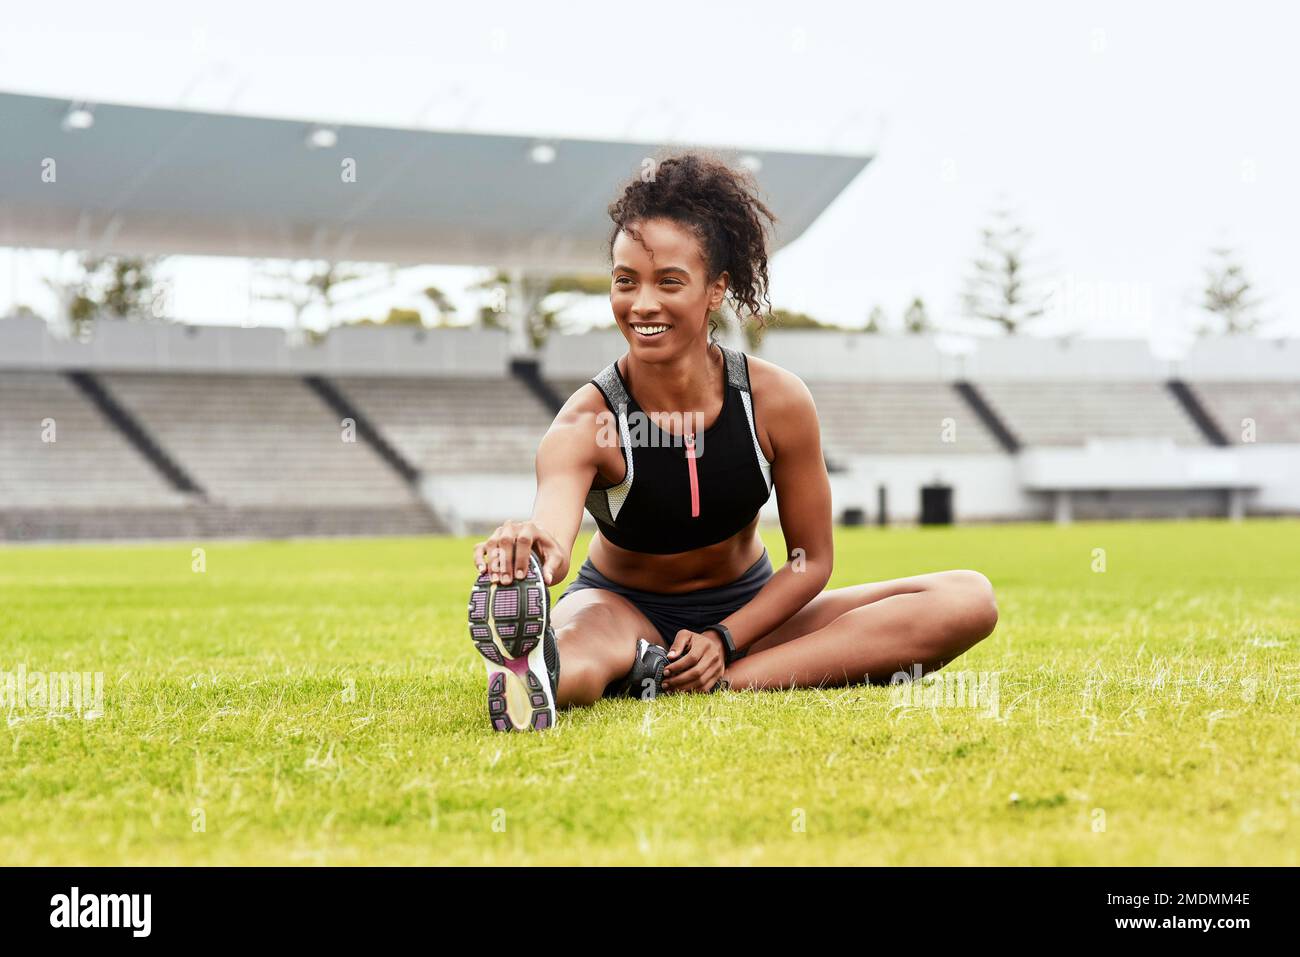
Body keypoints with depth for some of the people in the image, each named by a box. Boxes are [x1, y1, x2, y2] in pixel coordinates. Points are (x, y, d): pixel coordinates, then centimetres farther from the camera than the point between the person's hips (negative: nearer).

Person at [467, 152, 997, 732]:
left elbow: (811, 558, -6)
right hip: (622, 610, -6)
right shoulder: (587, 423, -22)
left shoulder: (777, 400, -15)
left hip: (746, 609, 6)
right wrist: (528, 550, -68)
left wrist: (723, 639, -20)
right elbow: (553, 523, -43)